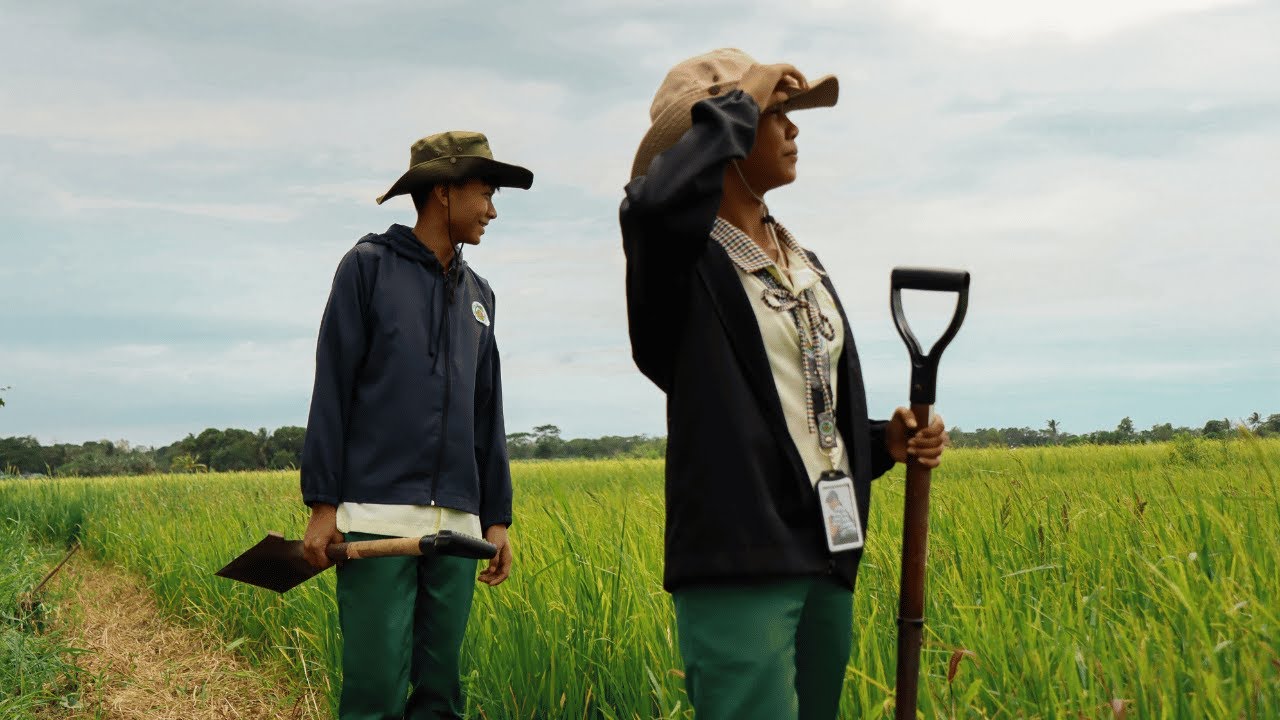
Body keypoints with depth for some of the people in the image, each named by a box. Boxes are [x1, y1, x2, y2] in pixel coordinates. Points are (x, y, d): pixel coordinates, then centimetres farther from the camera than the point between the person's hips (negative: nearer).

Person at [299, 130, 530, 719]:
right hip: (378, 516, -5)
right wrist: (322, 505, -8)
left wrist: (498, 518, 15)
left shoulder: (477, 294, 18)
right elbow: (332, 388, -2)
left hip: (456, 523, 5)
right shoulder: (368, 265, 2)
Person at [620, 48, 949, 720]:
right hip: (738, 564, -8)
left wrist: (885, 442, 5)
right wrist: (738, 103, -18)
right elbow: (655, 204, -33)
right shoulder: (687, 260, -7)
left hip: (827, 563, 8)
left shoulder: (805, 265, 18)